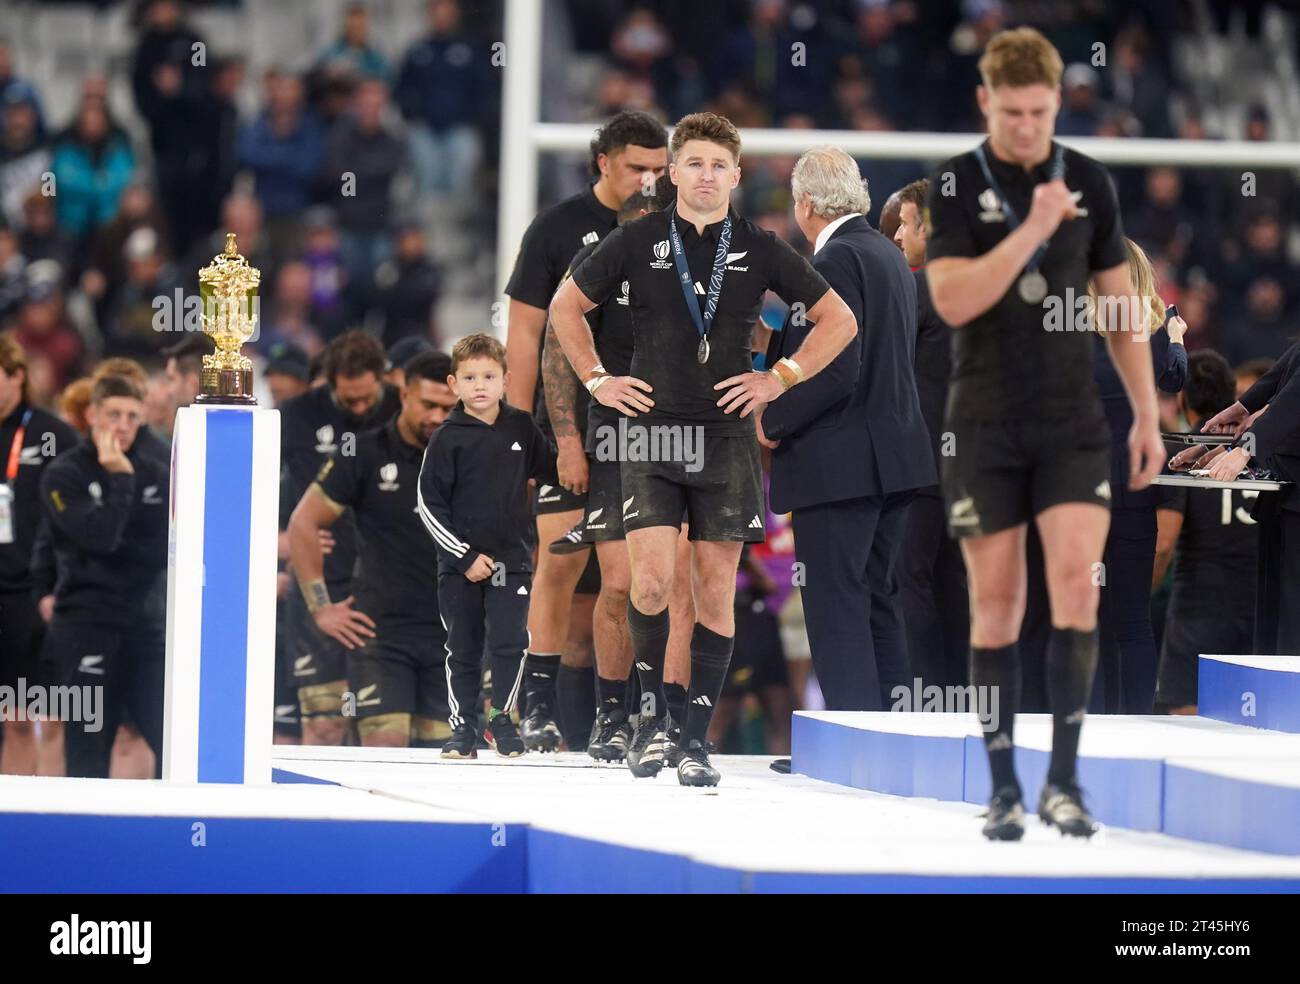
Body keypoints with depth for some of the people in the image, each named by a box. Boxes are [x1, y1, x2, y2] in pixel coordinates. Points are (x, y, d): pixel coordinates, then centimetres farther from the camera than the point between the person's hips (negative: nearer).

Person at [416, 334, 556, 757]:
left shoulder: (522, 428, 1)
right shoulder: (448, 438, -6)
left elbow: (551, 468, 20)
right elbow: (429, 503, -6)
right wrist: (465, 557, -10)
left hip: (511, 557, 1)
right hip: (460, 561, -1)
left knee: (508, 640, -8)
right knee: (463, 647, 5)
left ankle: (501, 718, 9)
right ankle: (461, 727, 16)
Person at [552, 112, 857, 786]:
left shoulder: (759, 250, 5)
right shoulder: (638, 243, 3)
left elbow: (838, 320, 13)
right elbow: (566, 304, 15)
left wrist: (779, 380, 4)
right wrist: (596, 380, 7)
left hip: (727, 439, 1)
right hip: (651, 429, -1)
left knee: (715, 591, 1)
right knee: (651, 580, -13)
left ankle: (695, 740, 7)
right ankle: (651, 715, 5)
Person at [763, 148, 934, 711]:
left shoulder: (836, 261, -15)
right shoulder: (888, 257, 14)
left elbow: (837, 370, -22)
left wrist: (775, 424, -10)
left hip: (839, 463, -10)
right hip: (894, 454, 10)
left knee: (836, 611, -7)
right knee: (878, 600, 15)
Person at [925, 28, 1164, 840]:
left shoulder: (1091, 183, 5)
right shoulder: (953, 186, -3)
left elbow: (1120, 306, 12)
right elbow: (953, 300, -15)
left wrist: (1147, 415, 9)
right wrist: (1032, 230, -22)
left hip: (1073, 422, 1)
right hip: (985, 427, -1)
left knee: (1077, 581, -13)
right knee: (996, 603, 2)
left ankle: (1065, 779, -7)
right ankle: (1004, 788, 9)